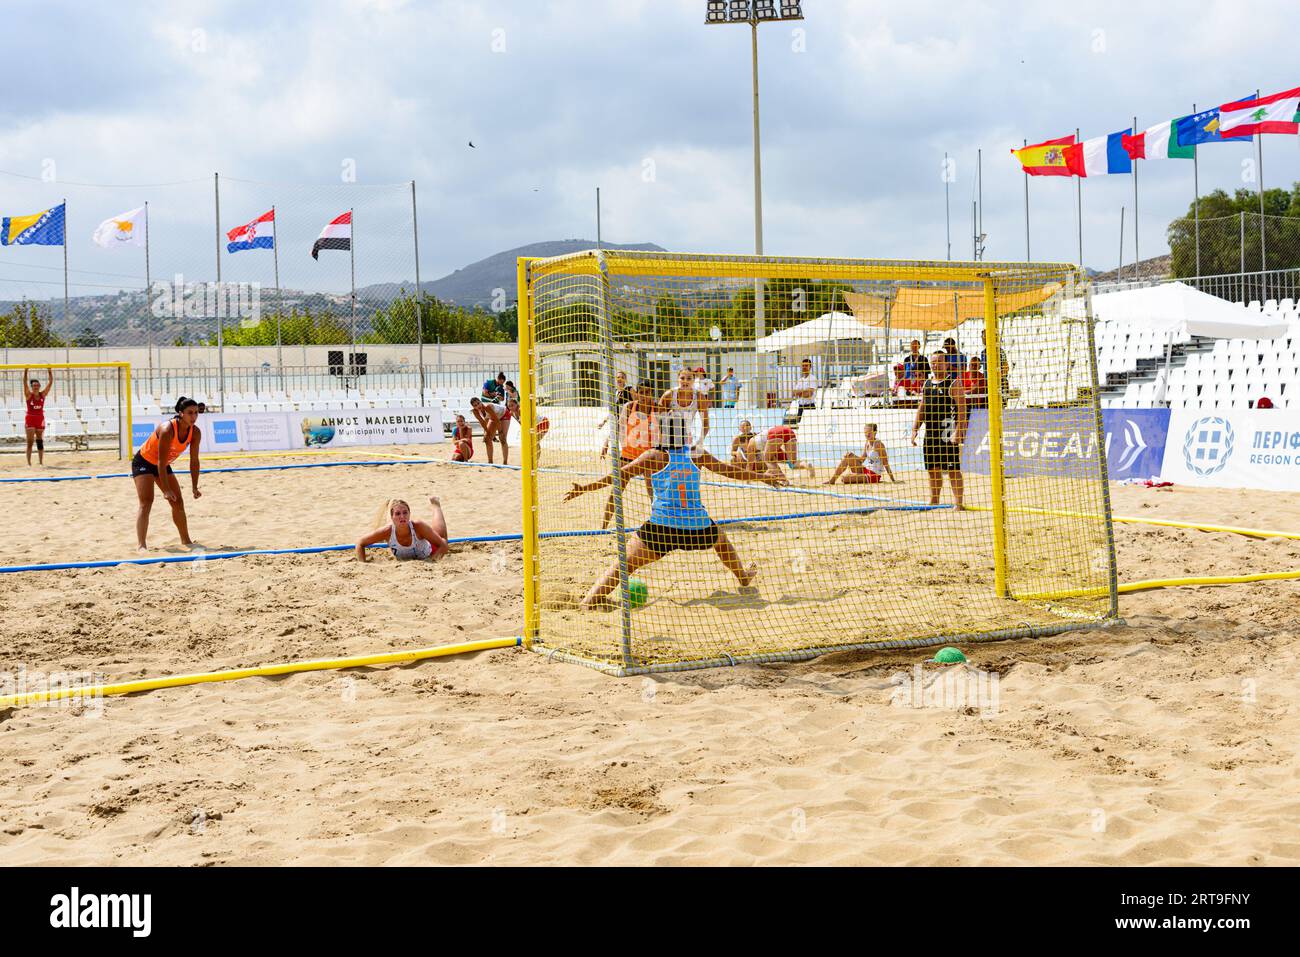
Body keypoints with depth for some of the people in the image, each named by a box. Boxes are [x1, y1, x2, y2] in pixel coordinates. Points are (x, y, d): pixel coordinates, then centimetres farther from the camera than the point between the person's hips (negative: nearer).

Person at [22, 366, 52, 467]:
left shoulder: (43, 394, 0)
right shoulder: (29, 395, -6)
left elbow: (50, 382, -5)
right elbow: (25, 382, -18)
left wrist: (50, 372, -17)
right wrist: (25, 371, -29)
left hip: (40, 419, 2)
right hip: (30, 419, -2)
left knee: (40, 442, 7)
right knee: (30, 442, -5)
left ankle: (41, 462, 13)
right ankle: (28, 462, -3)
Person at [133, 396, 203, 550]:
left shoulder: (195, 432, -15)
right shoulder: (167, 430, -35)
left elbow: (194, 461, -7)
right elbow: (161, 462, -33)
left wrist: (194, 487, -10)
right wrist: (166, 490, -32)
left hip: (163, 465, 7)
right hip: (143, 462, -7)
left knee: (178, 503, 9)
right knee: (146, 502, -19)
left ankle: (186, 540, 25)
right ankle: (141, 546, -24)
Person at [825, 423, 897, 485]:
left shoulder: (878, 444, -16)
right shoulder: (867, 444, 7)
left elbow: (886, 464, -15)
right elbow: (861, 460, 14)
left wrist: (893, 480, -13)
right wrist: (851, 455, -4)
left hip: (873, 476, -8)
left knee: (844, 479, -21)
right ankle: (832, 479, 0)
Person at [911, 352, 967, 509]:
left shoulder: (954, 383, -5)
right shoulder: (927, 384, 16)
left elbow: (962, 409, -12)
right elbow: (921, 409, 20)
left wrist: (958, 431, -21)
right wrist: (915, 429, 10)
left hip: (948, 433, -7)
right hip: (930, 433, 7)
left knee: (953, 469, -6)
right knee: (933, 469, 11)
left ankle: (958, 503, -4)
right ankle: (934, 502, 21)